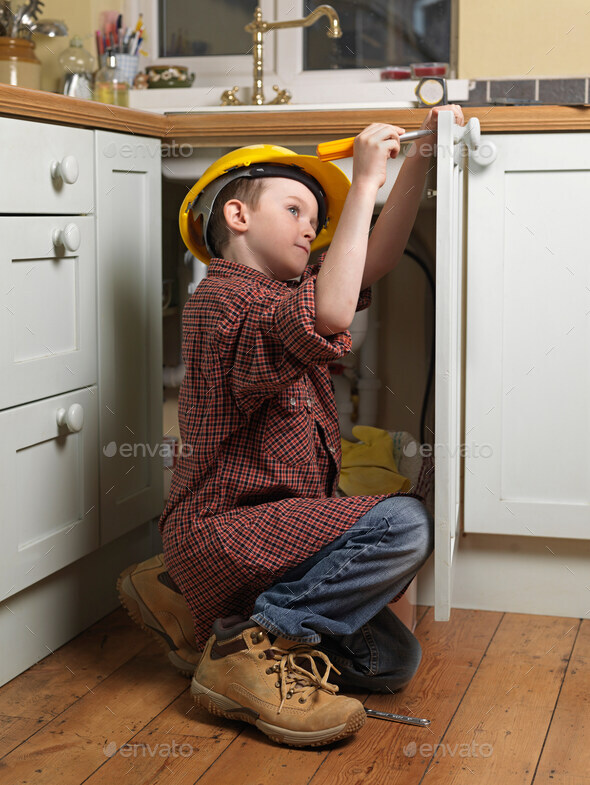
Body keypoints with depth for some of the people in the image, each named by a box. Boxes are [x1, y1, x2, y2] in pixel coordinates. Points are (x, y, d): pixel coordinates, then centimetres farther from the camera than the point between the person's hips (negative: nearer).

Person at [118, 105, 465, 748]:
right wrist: (364, 183, -25)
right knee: (404, 523, -26)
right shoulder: (223, 297, -14)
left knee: (392, 662, 5)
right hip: (223, 523, -10)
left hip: (272, 523, 10)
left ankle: (201, 605, 14)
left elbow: (374, 259, 17)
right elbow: (330, 317, -33)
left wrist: (419, 160, 10)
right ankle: (249, 645, -15)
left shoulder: (278, 292, 18)